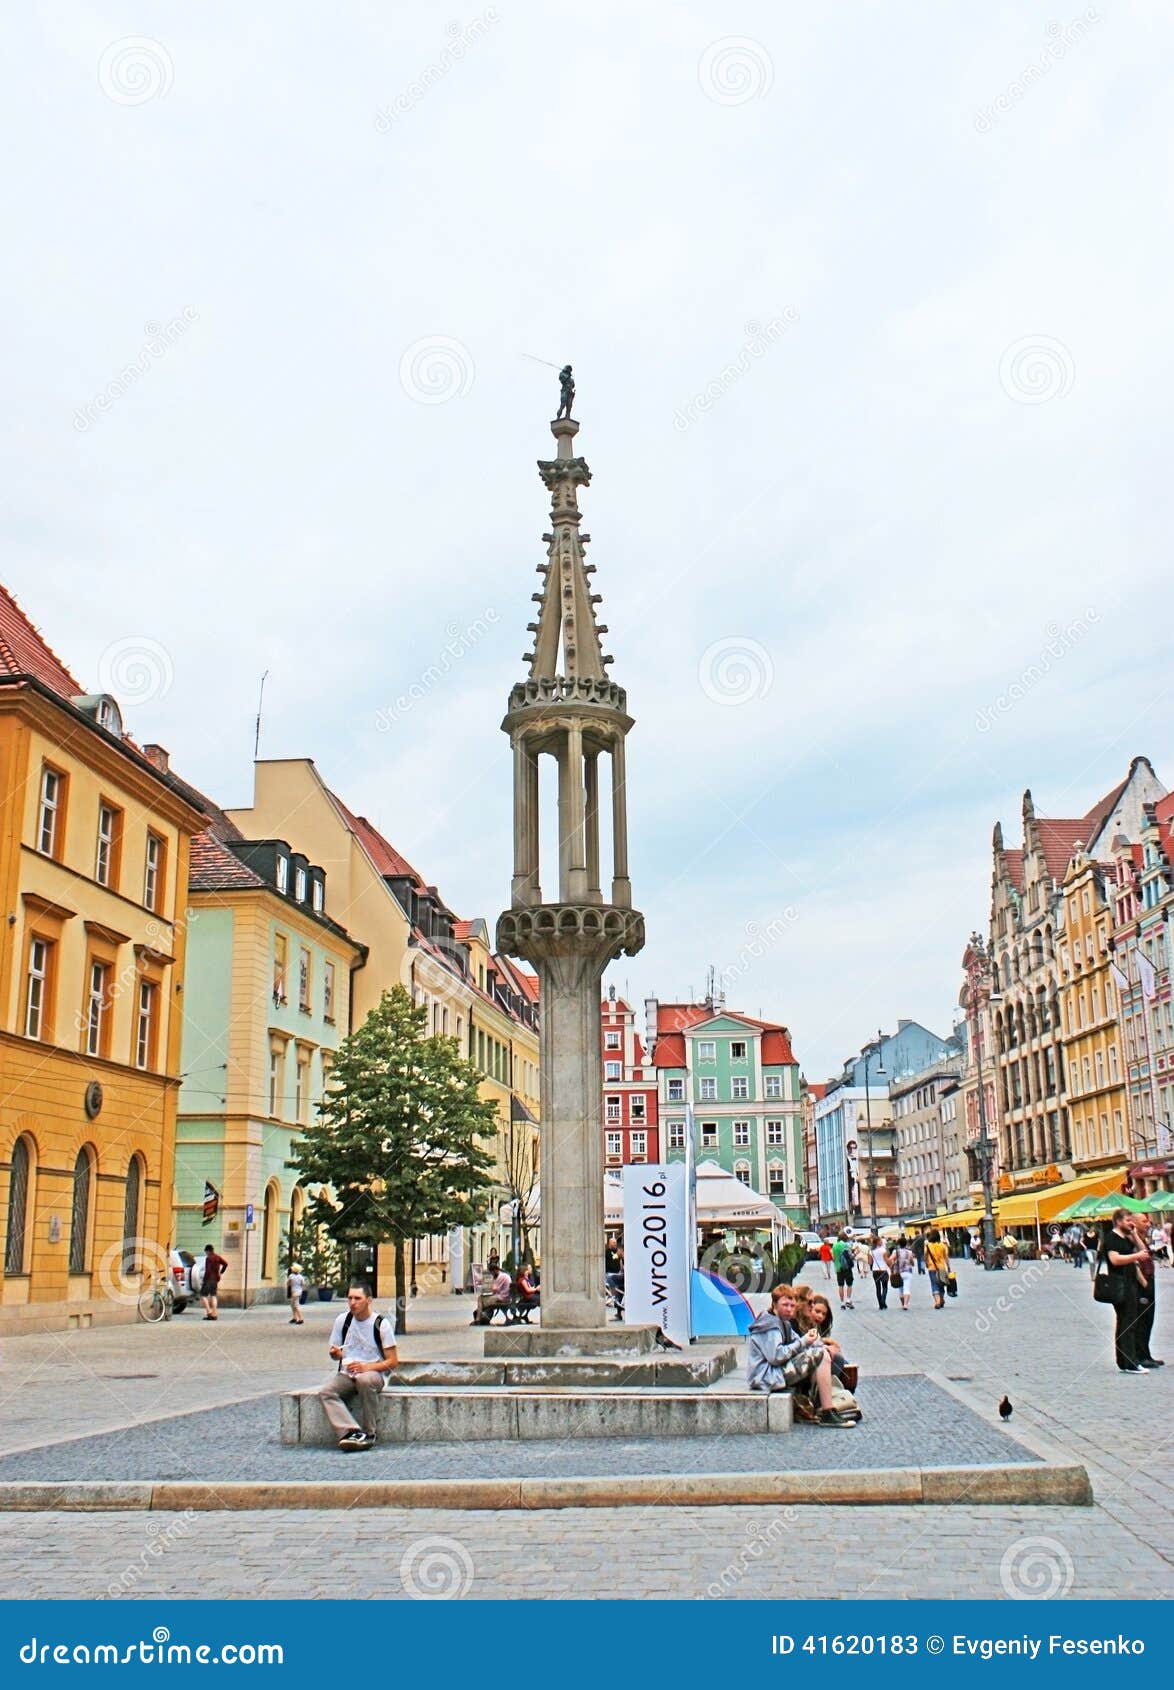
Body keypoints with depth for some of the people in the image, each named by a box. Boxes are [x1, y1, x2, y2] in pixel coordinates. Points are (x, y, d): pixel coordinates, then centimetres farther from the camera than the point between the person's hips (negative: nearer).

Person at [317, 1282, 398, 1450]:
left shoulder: (381, 1324, -5)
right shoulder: (342, 1320, 7)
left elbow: (393, 1362, -6)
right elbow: (335, 1355, 16)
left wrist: (366, 1367, -20)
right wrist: (336, 1354, -9)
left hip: (374, 1373, -4)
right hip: (346, 1373, 4)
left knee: (364, 1380, -39)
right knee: (326, 1392, -26)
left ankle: (370, 1433, -26)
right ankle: (352, 1432, -39)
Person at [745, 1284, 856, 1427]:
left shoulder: (783, 1323, 20)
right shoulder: (770, 1324, -13)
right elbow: (776, 1356, -23)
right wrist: (803, 1342, -17)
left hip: (777, 1372, 10)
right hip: (766, 1377, -10)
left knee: (821, 1350, 13)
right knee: (820, 1356, -17)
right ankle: (828, 1415, -17)